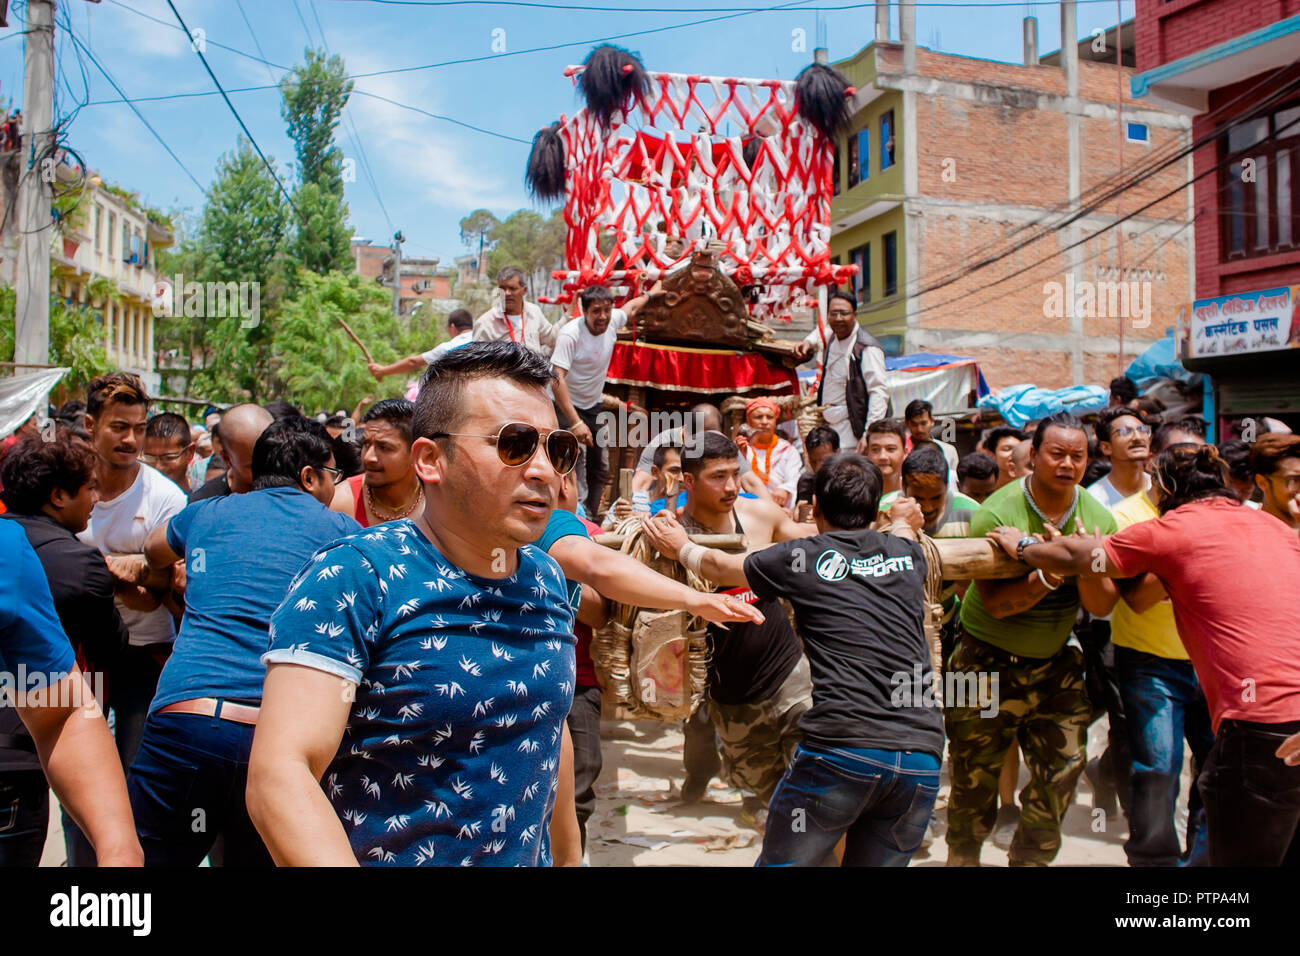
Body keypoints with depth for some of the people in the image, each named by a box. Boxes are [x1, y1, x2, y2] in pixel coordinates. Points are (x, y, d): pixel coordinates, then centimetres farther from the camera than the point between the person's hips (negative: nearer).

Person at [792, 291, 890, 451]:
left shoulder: (867, 348, -16)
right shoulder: (832, 338, 10)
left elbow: (879, 391, -20)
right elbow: (821, 332, 37)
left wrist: (870, 434, -27)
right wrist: (809, 342, 13)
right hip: (829, 424, 8)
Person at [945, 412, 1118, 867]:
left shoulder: (1098, 518, -3)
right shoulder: (996, 513, -18)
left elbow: (1101, 606, -6)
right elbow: (994, 602, -20)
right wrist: (1048, 575, -34)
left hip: (1055, 663, 4)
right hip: (988, 662, -4)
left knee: (1063, 771, 3)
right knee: (975, 779, 4)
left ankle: (1030, 858, 25)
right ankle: (962, 856, 29)